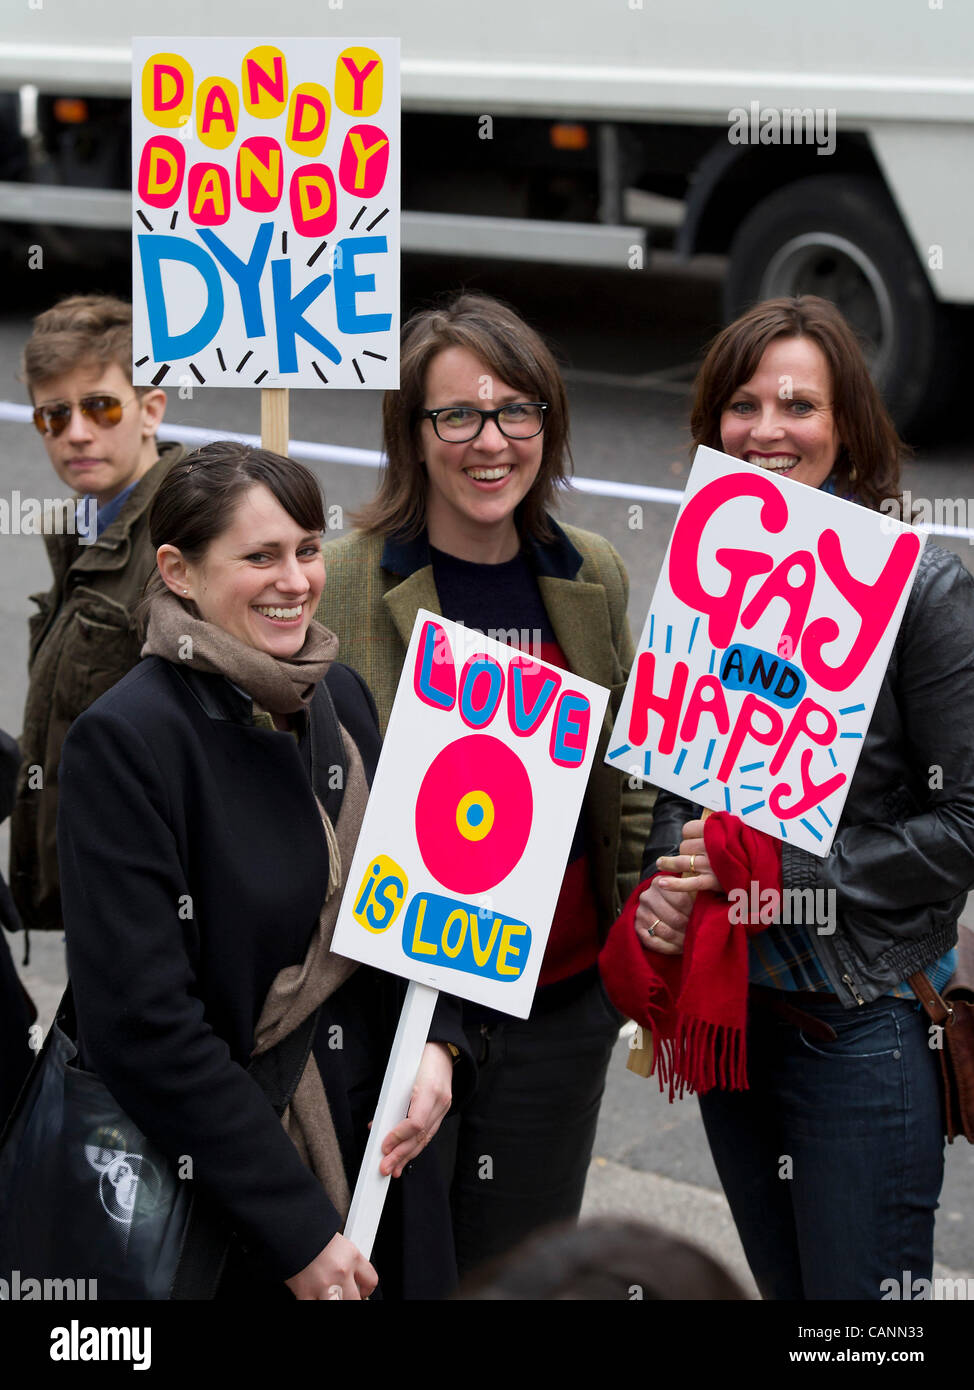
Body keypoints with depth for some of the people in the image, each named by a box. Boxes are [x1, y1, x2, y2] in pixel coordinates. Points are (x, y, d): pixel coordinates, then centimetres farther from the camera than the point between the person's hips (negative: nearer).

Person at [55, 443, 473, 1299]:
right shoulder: (124, 739, -17)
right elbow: (142, 1020, -20)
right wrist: (298, 1231, -19)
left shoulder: (340, 695, 3)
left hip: (378, 1134, 6)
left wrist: (436, 1043, -5)